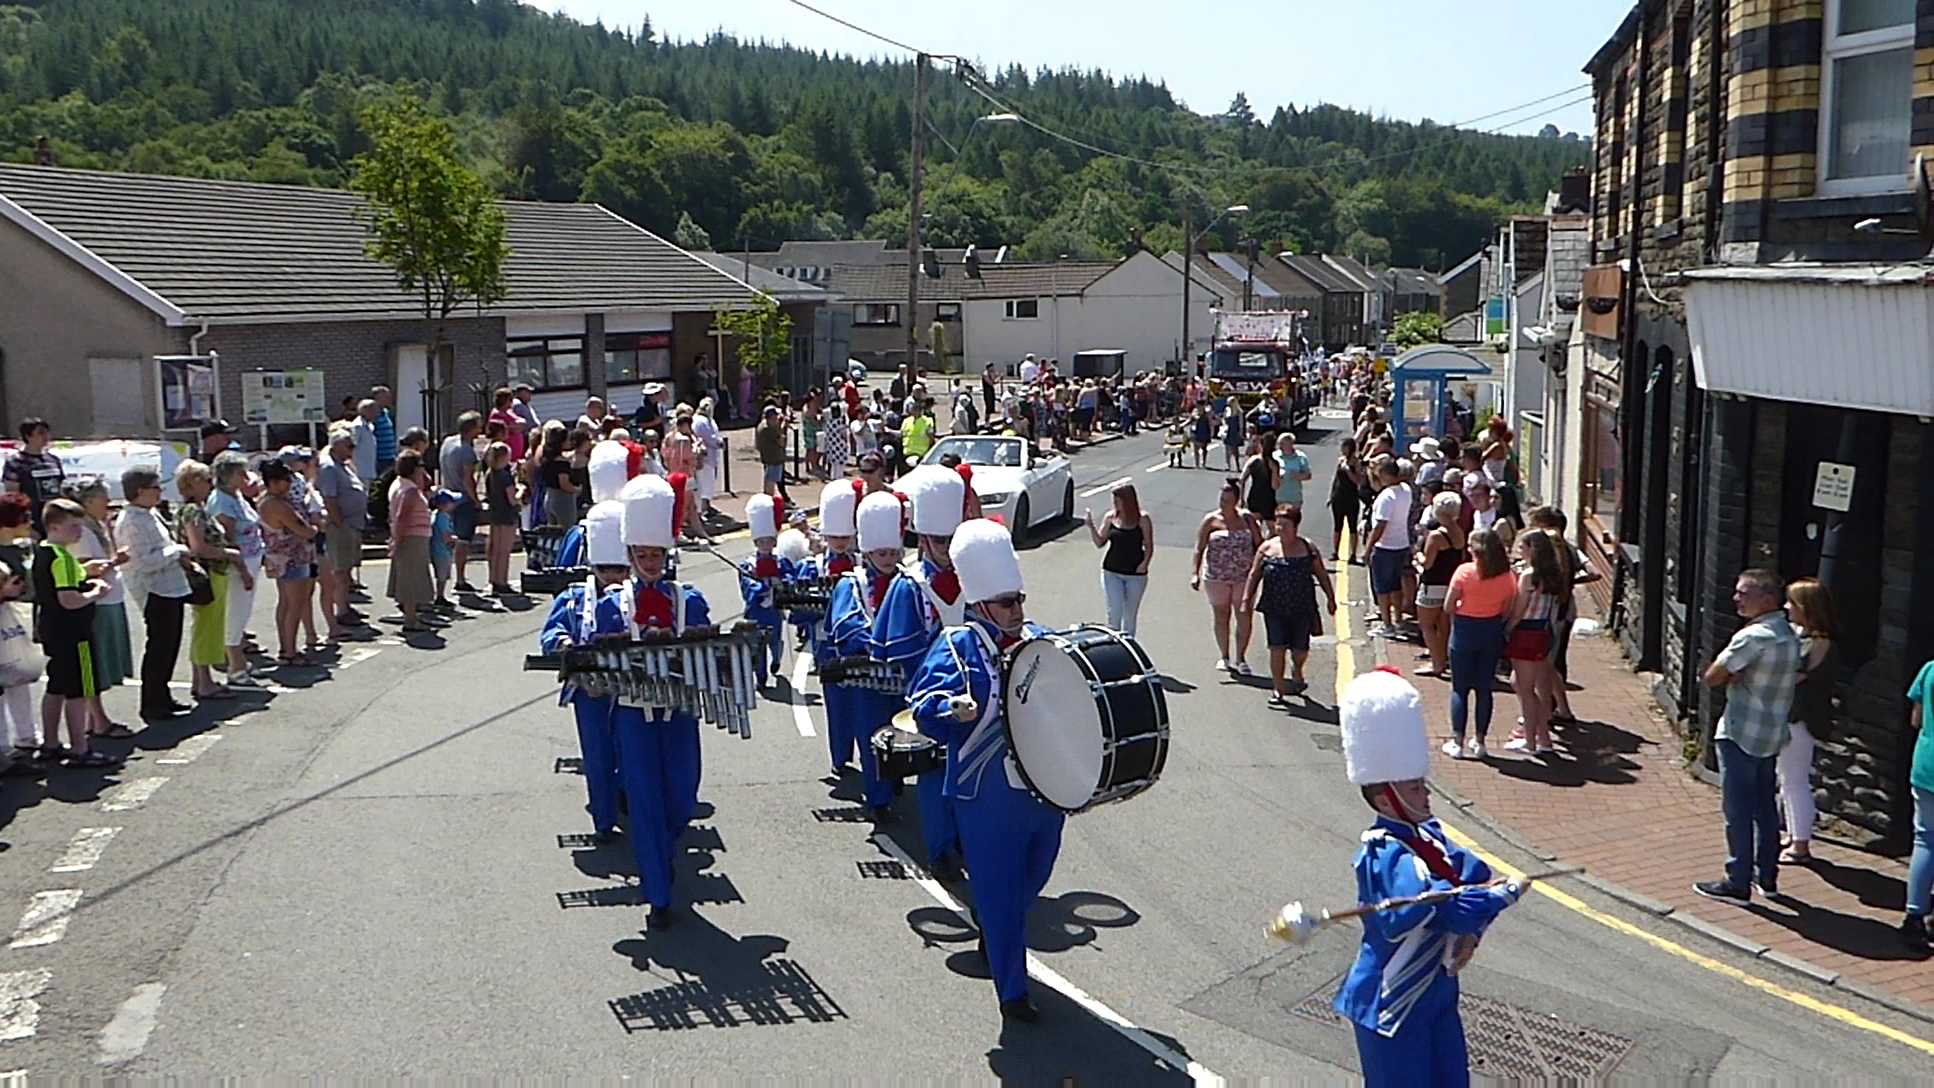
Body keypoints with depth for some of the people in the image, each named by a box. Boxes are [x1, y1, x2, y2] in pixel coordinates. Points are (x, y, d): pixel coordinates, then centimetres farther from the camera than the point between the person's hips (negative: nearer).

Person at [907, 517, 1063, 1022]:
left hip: (1046, 786, 6)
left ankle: (995, 938, 50)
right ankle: (1012, 989, 15)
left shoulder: (1040, 640, 8)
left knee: (1034, 877, 21)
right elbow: (924, 702, -19)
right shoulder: (958, 646, -10)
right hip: (989, 795, -6)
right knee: (1000, 891, 2)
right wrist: (953, 709, -38)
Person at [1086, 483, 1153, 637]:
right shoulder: (1110, 517, 0)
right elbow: (1100, 542, 6)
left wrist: (1144, 563, -17)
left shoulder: (1143, 520, -6)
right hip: (1112, 572, 1)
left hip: (1136, 574, -1)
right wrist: (1091, 527, -8)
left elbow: (1149, 546, -2)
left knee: (1130, 614, 11)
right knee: (1114, 611, -9)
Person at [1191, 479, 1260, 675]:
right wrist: (1195, 573, -14)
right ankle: (1223, 657, 22)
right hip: (1216, 576, -1)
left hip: (1243, 576, 1)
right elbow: (1199, 548, -4)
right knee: (1221, 617, 8)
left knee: (1245, 618, 0)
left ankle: (1240, 658, 15)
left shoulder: (1247, 519, 3)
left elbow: (1259, 544, 8)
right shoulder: (1211, 520, -1)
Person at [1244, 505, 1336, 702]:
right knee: (1276, 648, -4)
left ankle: (1298, 676, 40)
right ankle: (1277, 690, 6)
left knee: (1300, 648, 8)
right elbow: (1254, 575, 4)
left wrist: (1330, 597, 9)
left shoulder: (1308, 549, -1)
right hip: (1274, 609, 0)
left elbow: (1321, 574, 8)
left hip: (1301, 608, 0)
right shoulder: (1267, 548, -1)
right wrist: (1246, 599, 0)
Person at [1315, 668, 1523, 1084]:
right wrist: (1503, 895, -26)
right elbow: (1431, 902, -37)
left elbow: (1477, 876, 1)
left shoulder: (1429, 835, 3)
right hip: (1393, 1003, -9)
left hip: (1436, 990, 9)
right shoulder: (1385, 855, -25)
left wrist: (1470, 931, -17)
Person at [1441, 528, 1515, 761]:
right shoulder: (1507, 576, -4)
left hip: (1465, 630, -3)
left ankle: (1457, 742, 5)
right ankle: (1480, 742, 16)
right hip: (1492, 631, 3)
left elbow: (1448, 606, -12)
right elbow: (1507, 611, -1)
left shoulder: (1464, 571, -14)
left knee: (1460, 688, 6)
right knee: (1484, 688, 11)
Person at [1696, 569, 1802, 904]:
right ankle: (1767, 875, 25)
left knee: (1738, 809, -2)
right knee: (1765, 806, 16)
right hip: (1773, 733, 8)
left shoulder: (1753, 637, -20)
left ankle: (1738, 883, 3)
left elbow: (1712, 678, -18)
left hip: (1740, 735, -8)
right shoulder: (1791, 636, 8)